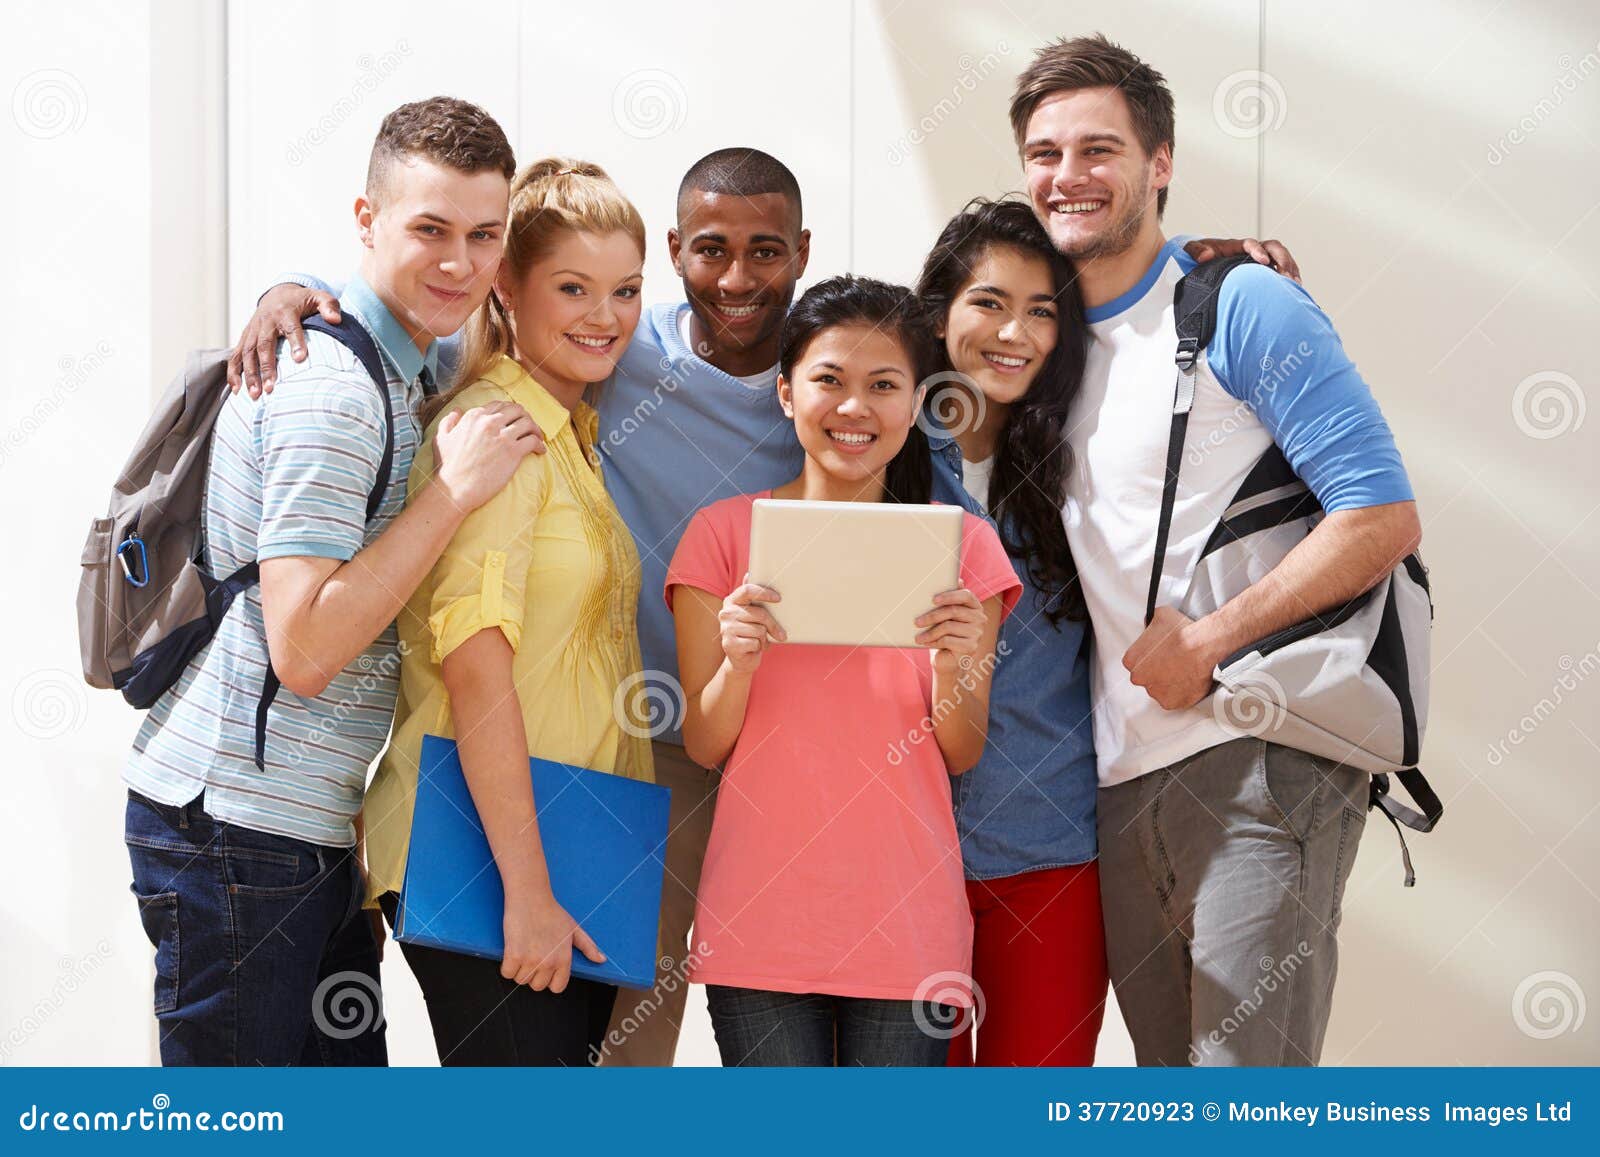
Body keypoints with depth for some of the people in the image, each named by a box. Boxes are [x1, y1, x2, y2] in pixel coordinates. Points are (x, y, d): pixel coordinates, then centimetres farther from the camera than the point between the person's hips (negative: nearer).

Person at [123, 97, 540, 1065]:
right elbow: (304, 649, -24)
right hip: (236, 825, -10)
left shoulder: (407, 369, 13)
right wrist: (458, 487, -21)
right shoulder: (332, 389, -18)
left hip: (314, 825, 10)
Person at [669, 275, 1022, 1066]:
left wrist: (954, 665, -15)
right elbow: (703, 746, 2)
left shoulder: (961, 546, 6)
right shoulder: (724, 534, 3)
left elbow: (962, 755, 5)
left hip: (907, 925, 1)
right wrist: (739, 661, -17)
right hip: (760, 920, 0)